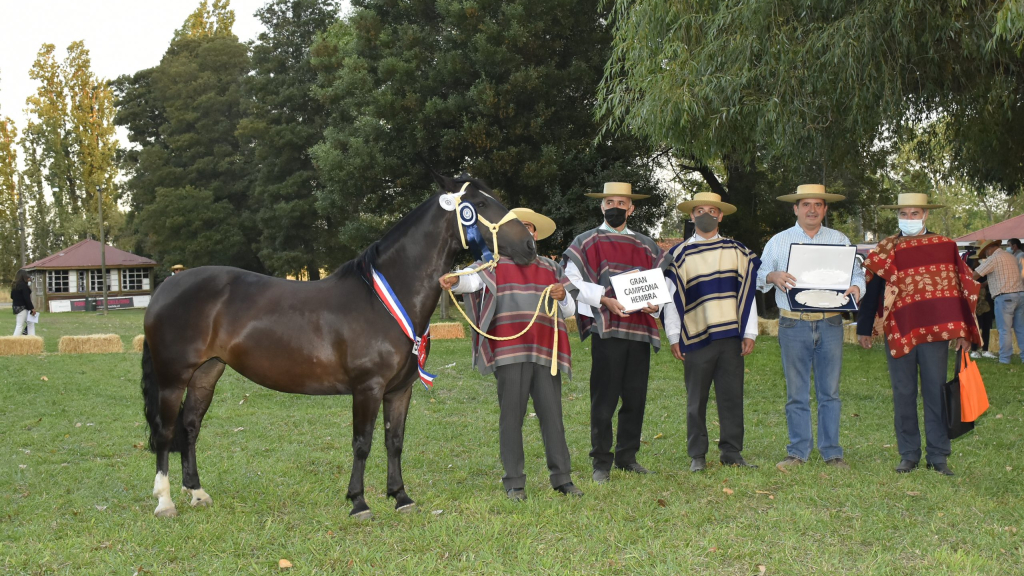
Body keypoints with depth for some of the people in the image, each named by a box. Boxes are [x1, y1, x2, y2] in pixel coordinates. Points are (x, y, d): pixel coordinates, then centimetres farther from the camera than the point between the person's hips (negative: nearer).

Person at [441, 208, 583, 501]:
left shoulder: (551, 269, 18)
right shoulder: (495, 265, 8)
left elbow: (570, 311, 17)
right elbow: (472, 280, -12)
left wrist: (563, 297, -5)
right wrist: (454, 280, -35)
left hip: (546, 353, 3)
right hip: (510, 354, -3)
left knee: (552, 415, 4)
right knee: (511, 416, -1)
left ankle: (562, 478, 12)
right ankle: (514, 482, 6)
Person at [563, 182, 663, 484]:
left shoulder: (645, 246, 18)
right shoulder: (587, 242, 6)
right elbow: (572, 281, -3)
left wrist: (656, 302, -4)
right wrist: (604, 298, -16)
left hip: (639, 329, 4)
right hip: (606, 328, -4)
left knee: (636, 397, 6)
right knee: (604, 399, -5)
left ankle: (627, 456, 18)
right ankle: (601, 463, 2)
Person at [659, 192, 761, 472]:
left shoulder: (737, 252, 10)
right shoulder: (678, 255, 5)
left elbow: (747, 293, 9)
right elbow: (671, 298, 4)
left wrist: (749, 333, 3)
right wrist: (674, 337, -1)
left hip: (731, 335, 2)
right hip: (696, 337, -2)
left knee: (732, 395, 4)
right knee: (696, 399, 3)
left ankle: (731, 452, 13)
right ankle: (697, 456, 10)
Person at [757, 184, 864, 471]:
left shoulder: (840, 240, 13)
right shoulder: (778, 241, 10)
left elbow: (857, 273, 9)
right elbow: (759, 275, 7)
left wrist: (855, 287, -14)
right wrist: (773, 276, -16)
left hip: (830, 323, 1)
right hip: (793, 325, -1)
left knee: (830, 391, 3)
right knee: (796, 391, 2)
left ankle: (831, 452, 10)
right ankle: (798, 452, 9)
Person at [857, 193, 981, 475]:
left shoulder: (945, 247, 3)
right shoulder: (885, 250, 5)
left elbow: (963, 288, 4)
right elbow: (871, 289, 6)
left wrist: (964, 331, -1)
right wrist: (864, 329, 4)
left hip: (935, 333, -1)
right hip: (898, 333, 1)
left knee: (936, 394, 3)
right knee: (903, 396, 6)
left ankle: (938, 456, 10)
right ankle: (908, 454, 15)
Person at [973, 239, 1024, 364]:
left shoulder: (993, 259, -7)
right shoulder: (1010, 256, 18)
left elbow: (975, 275, -6)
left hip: (1004, 297, -7)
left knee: (1004, 330, -3)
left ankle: (1004, 358, -1)